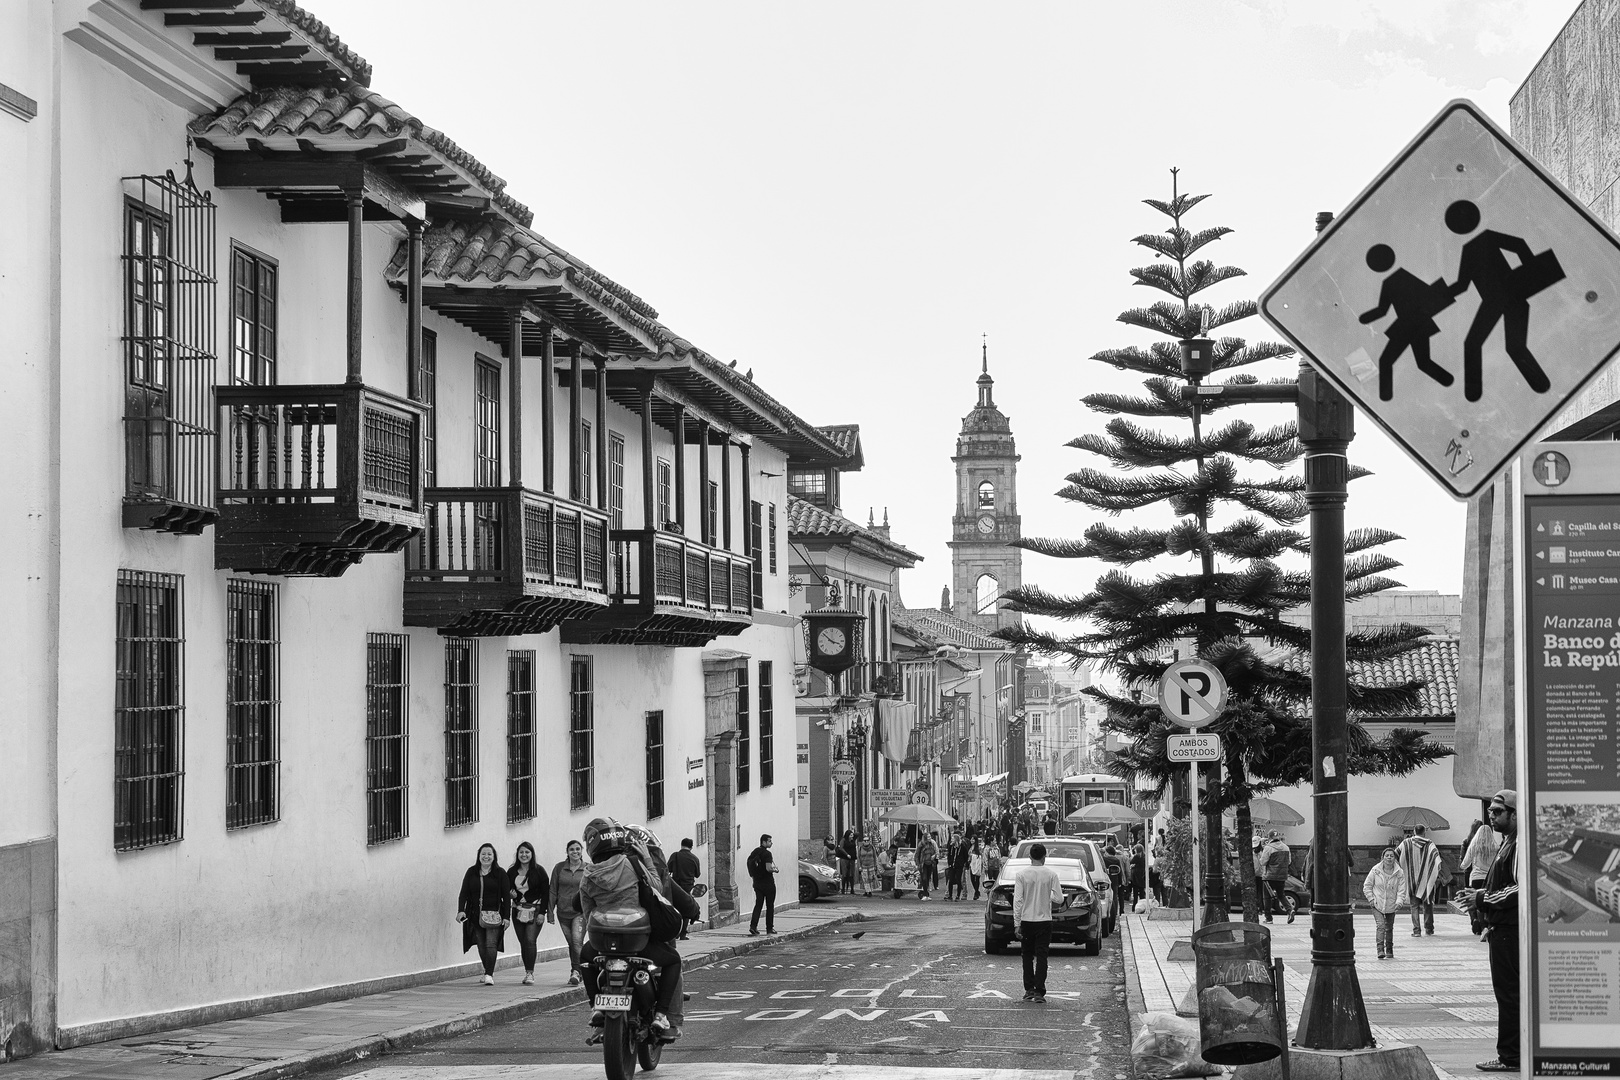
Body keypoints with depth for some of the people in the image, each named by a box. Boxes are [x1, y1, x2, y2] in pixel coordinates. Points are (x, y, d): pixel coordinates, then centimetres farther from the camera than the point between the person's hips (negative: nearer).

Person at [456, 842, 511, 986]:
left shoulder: (500, 873, 1)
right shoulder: (471, 872, 8)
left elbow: (506, 896, 1)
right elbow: (464, 893, 5)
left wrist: (507, 917, -5)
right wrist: (460, 910, -10)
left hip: (494, 915, -3)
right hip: (475, 915, 3)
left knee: (491, 944, -11)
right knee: (481, 945, 8)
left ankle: (489, 975, -12)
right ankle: (488, 971, 22)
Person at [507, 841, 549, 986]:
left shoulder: (538, 871, -3)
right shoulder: (512, 872, 7)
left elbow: (545, 892, -3)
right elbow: (506, 889, 17)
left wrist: (542, 912, -9)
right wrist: (510, 893, -8)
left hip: (534, 911, -4)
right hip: (518, 911, 4)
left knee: (530, 940, -15)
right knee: (523, 942, 4)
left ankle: (530, 973, -15)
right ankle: (527, 972, 13)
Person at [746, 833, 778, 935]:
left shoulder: (754, 852, 8)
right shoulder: (766, 853, -16)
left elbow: (750, 866, 15)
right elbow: (768, 868, -25)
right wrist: (774, 869, -6)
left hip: (757, 883, 6)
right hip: (768, 883, -6)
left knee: (758, 904, 7)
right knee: (770, 906, 6)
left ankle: (753, 926, -8)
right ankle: (769, 928, 11)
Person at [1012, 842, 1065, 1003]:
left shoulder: (1022, 874, -5)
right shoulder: (1051, 874, -6)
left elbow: (1017, 900, -7)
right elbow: (1059, 899, -8)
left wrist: (1017, 924, -3)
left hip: (1026, 921, 1)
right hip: (1044, 920, -1)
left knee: (1027, 956, 15)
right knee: (1041, 956, 1)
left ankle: (1029, 990, 16)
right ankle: (1039, 992, -5)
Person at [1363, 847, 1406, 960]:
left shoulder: (1399, 873, -6)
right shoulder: (1376, 870, -7)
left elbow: (1402, 889, -6)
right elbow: (1367, 886, 2)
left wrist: (1399, 901, -21)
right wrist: (1371, 899, -8)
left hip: (1391, 906, 2)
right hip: (1377, 905, -2)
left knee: (1389, 928, 12)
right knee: (1380, 926, -17)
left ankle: (1389, 951, 26)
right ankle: (1380, 950, -22)